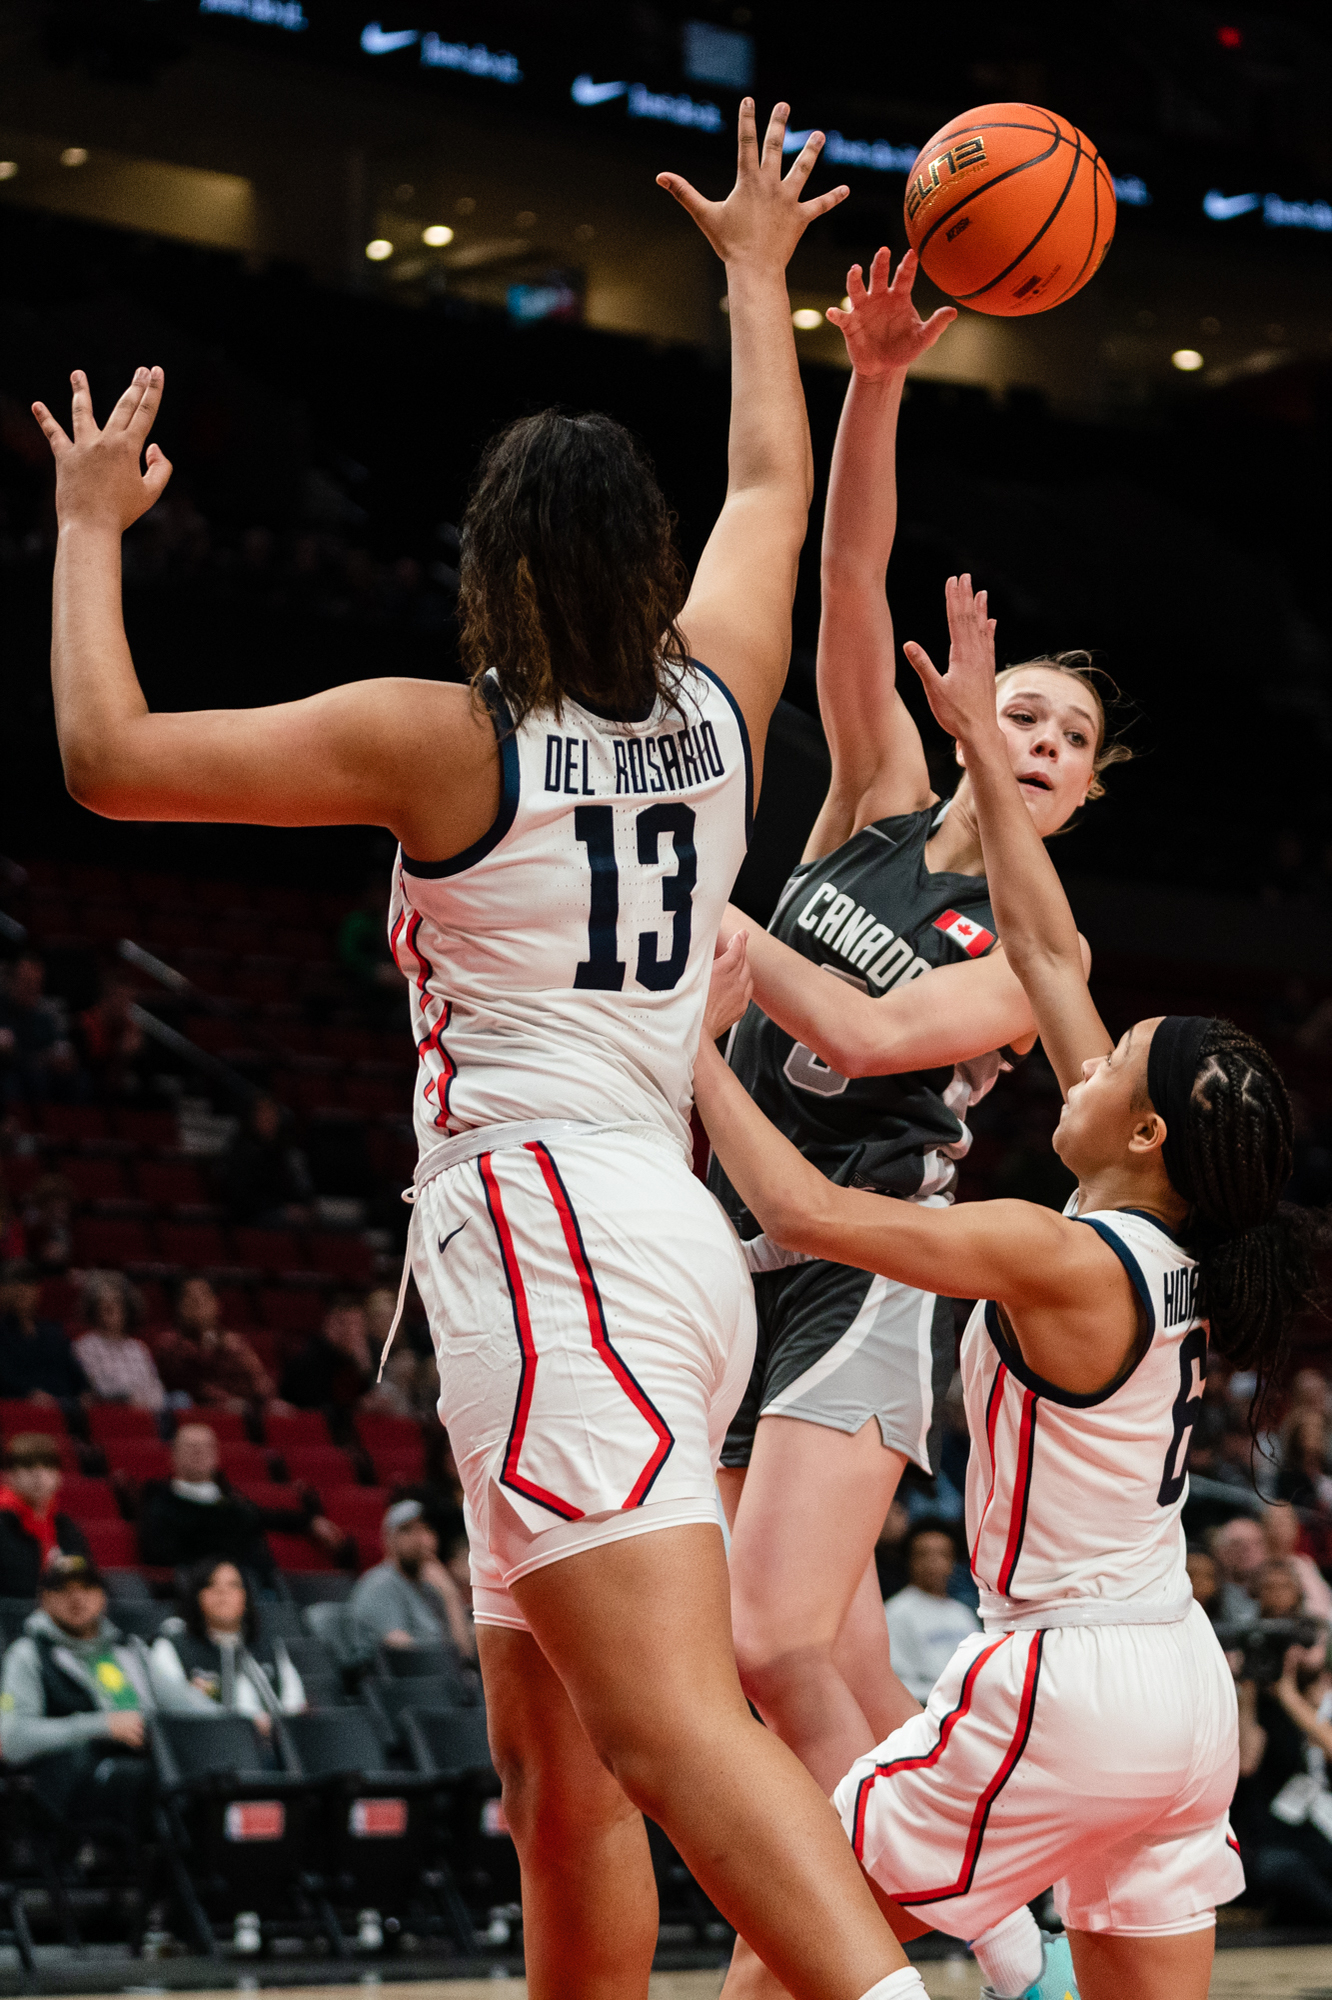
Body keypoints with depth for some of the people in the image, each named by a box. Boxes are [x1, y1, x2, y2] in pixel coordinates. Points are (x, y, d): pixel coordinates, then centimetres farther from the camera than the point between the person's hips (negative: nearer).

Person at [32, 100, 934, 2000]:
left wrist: (93, 527, 12)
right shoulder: (716, 705, 11)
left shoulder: (438, 741, -6)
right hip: (668, 1233, 8)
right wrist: (755, 273, 45)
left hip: (541, 1238, -8)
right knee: (555, 1769, 14)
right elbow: (773, 488, 31)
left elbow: (112, 756, -2)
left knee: (675, 1722, -21)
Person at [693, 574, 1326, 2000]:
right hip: (1184, 1691, 8)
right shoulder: (1171, 1238, 6)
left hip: (1063, 1688, -8)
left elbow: (804, 1212, -17)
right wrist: (981, 744, 15)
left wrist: (693, 1045, -7)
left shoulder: (1063, 1259, -16)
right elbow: (1049, 951, 11)